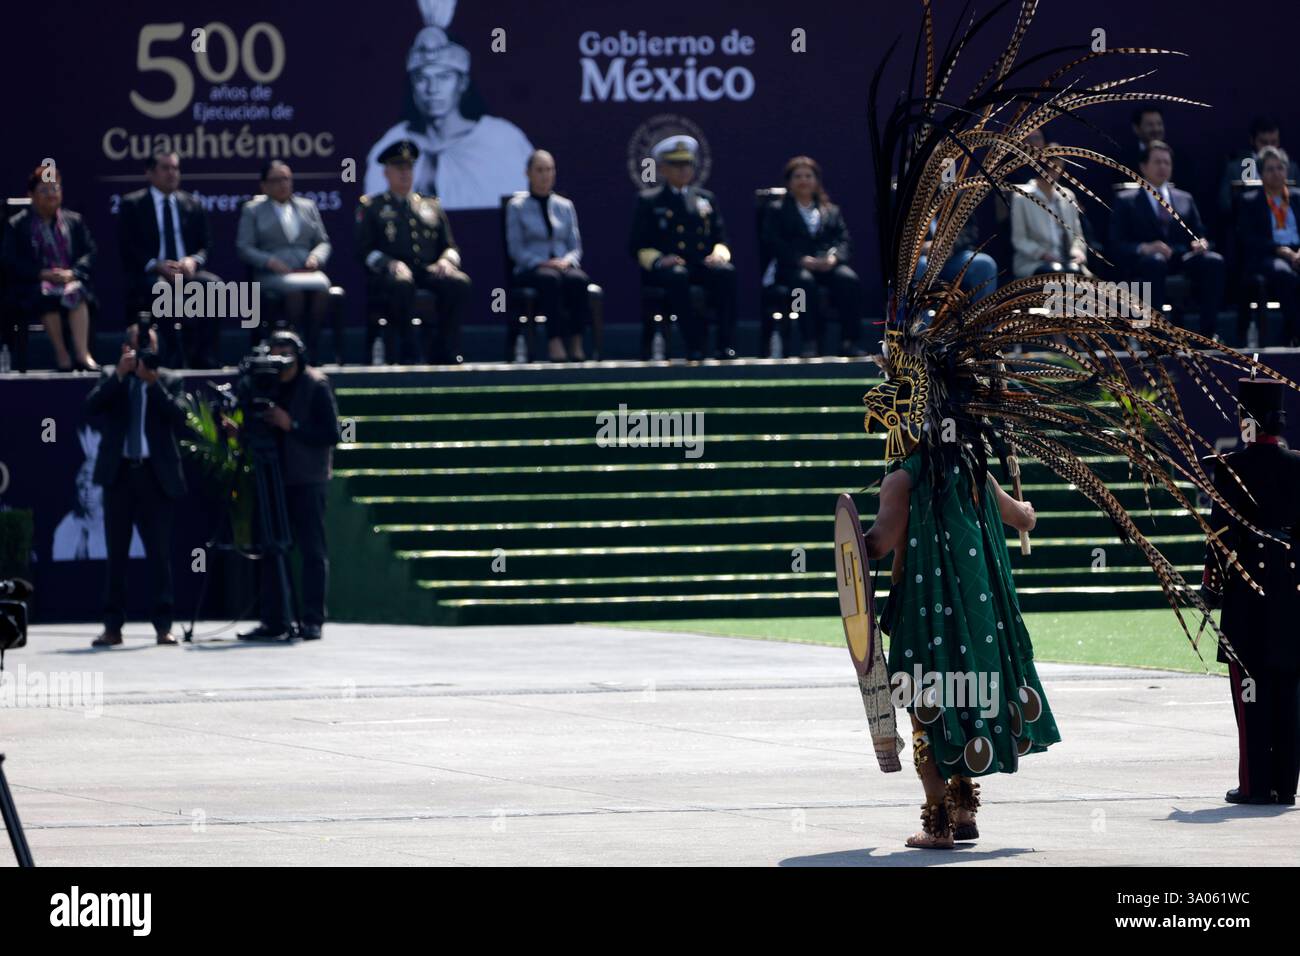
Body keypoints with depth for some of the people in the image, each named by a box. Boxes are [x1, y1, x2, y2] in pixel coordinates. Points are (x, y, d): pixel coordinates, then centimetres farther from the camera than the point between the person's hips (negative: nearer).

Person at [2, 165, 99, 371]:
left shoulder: (74, 221, 17)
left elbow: (89, 252, 10)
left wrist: (72, 273, -11)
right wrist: (43, 273, -14)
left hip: (71, 280, 2)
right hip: (34, 288, -2)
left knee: (76, 292, -34)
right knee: (48, 293, -37)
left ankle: (82, 354, -43)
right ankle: (61, 355, -31)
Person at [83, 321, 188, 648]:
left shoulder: (168, 382, 7)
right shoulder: (111, 381, 9)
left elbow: (179, 417, -8)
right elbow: (91, 407, -8)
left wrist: (153, 383, -14)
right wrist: (120, 374, -14)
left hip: (156, 475, -1)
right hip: (119, 474, 1)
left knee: (160, 554, -1)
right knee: (116, 554, 4)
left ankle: (163, 626, 2)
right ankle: (113, 627, 6)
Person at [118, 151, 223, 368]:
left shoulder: (193, 205, 20)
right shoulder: (132, 204, 9)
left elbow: (206, 245, 14)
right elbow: (128, 247, -1)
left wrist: (193, 261, -10)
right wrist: (156, 265, -17)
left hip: (186, 271, 3)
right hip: (148, 275, -3)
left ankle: (203, 358, -29)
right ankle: (171, 357, -35)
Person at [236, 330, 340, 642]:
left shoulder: (316, 385, -4)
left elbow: (331, 434, -9)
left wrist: (291, 426, -16)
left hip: (308, 482, -5)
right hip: (275, 478, 5)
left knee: (313, 551, -4)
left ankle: (312, 621, -5)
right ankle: (273, 622, 7)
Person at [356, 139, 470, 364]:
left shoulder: (431, 206, 27)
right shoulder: (371, 207, 15)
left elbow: (450, 245, 22)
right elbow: (364, 250, 3)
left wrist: (446, 260, -4)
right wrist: (391, 265, -17)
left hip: (429, 270, 4)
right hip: (388, 274, -4)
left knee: (459, 282, -29)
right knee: (402, 284, -41)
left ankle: (446, 351, -25)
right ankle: (404, 349, -31)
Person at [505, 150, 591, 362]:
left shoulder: (565, 206, 18)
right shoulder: (517, 207, 8)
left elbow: (576, 246, 15)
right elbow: (516, 249, 1)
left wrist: (567, 261, -9)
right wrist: (542, 263, -15)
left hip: (563, 265, 3)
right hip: (531, 270, -3)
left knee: (578, 279, -34)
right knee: (550, 279, -39)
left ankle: (577, 345, -39)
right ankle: (555, 345, -48)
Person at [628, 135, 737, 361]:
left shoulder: (706, 199, 24)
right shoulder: (649, 201, 12)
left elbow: (720, 238, 19)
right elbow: (637, 246, 5)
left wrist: (719, 254, -6)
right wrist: (659, 260, -16)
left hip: (703, 265, 3)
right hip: (667, 266, -3)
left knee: (726, 272, -31)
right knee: (677, 276, -39)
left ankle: (726, 346, -36)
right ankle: (695, 348, -41)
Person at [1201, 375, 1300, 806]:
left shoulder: (1232, 468, -9)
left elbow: (1222, 529, -10)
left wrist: (1211, 583, -2)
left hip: (1247, 589, -4)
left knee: (1252, 690, -1)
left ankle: (1256, 782, -2)